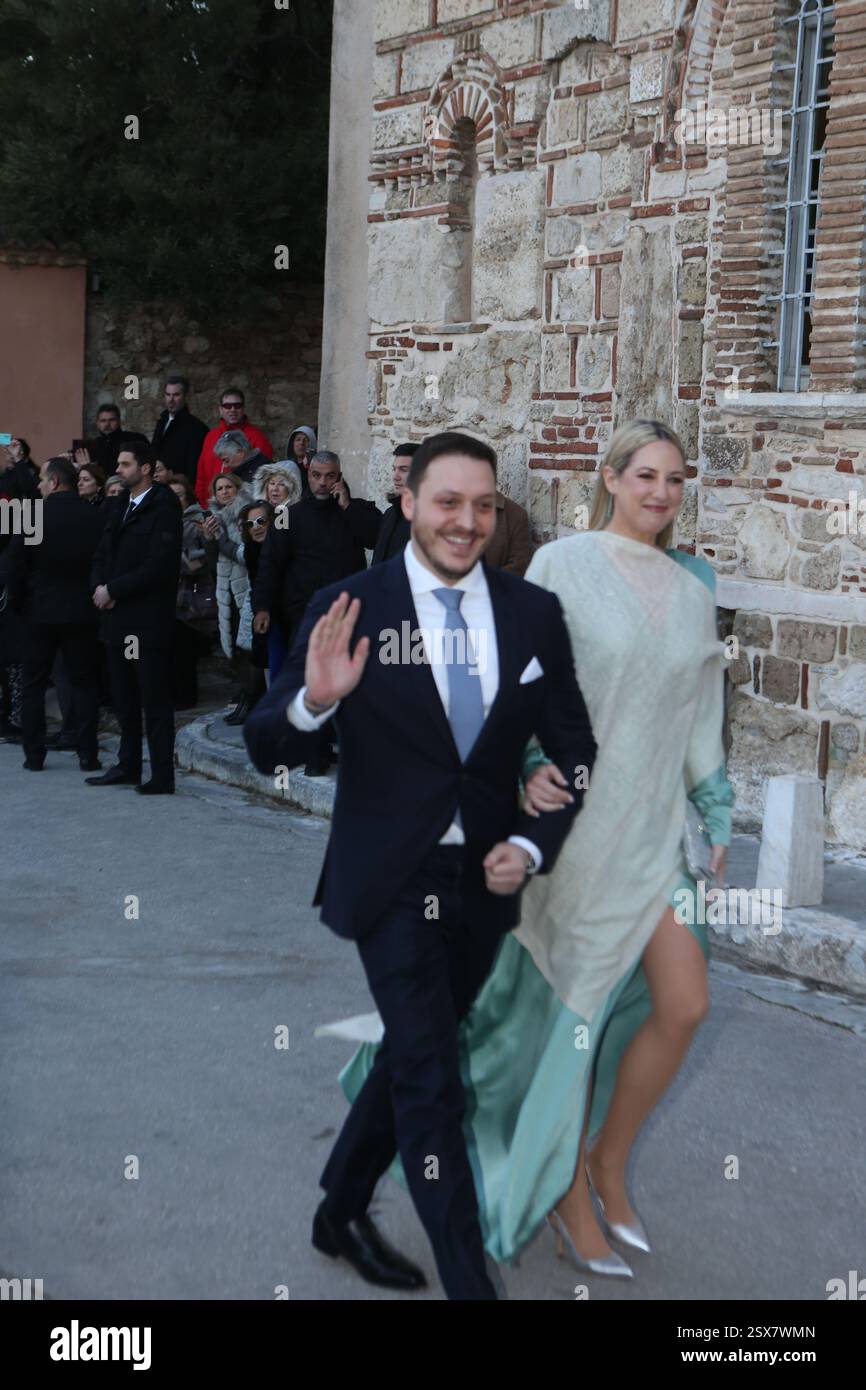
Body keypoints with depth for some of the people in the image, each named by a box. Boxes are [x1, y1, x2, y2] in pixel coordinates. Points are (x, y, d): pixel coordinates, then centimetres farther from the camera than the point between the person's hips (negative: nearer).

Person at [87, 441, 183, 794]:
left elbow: (158, 566, -18)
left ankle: (162, 776, 1)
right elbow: (103, 554, 18)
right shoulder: (121, 506, 16)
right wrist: (100, 586, -3)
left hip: (149, 620, -8)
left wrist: (113, 589, -13)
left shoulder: (163, 507, -10)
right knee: (124, 699, 14)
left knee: (155, 701, -4)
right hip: (119, 618, 8)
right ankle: (128, 766, 24)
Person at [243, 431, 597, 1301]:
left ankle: (342, 1212, 42)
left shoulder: (533, 613, -1)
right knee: (431, 1083, -3)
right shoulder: (348, 608, -10)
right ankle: (470, 1280, 13)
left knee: (411, 1057, 19)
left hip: (485, 881, 4)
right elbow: (267, 750, -10)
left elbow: (573, 754, 5)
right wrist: (313, 699, -31)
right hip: (391, 883, -4)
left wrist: (532, 847, -10)